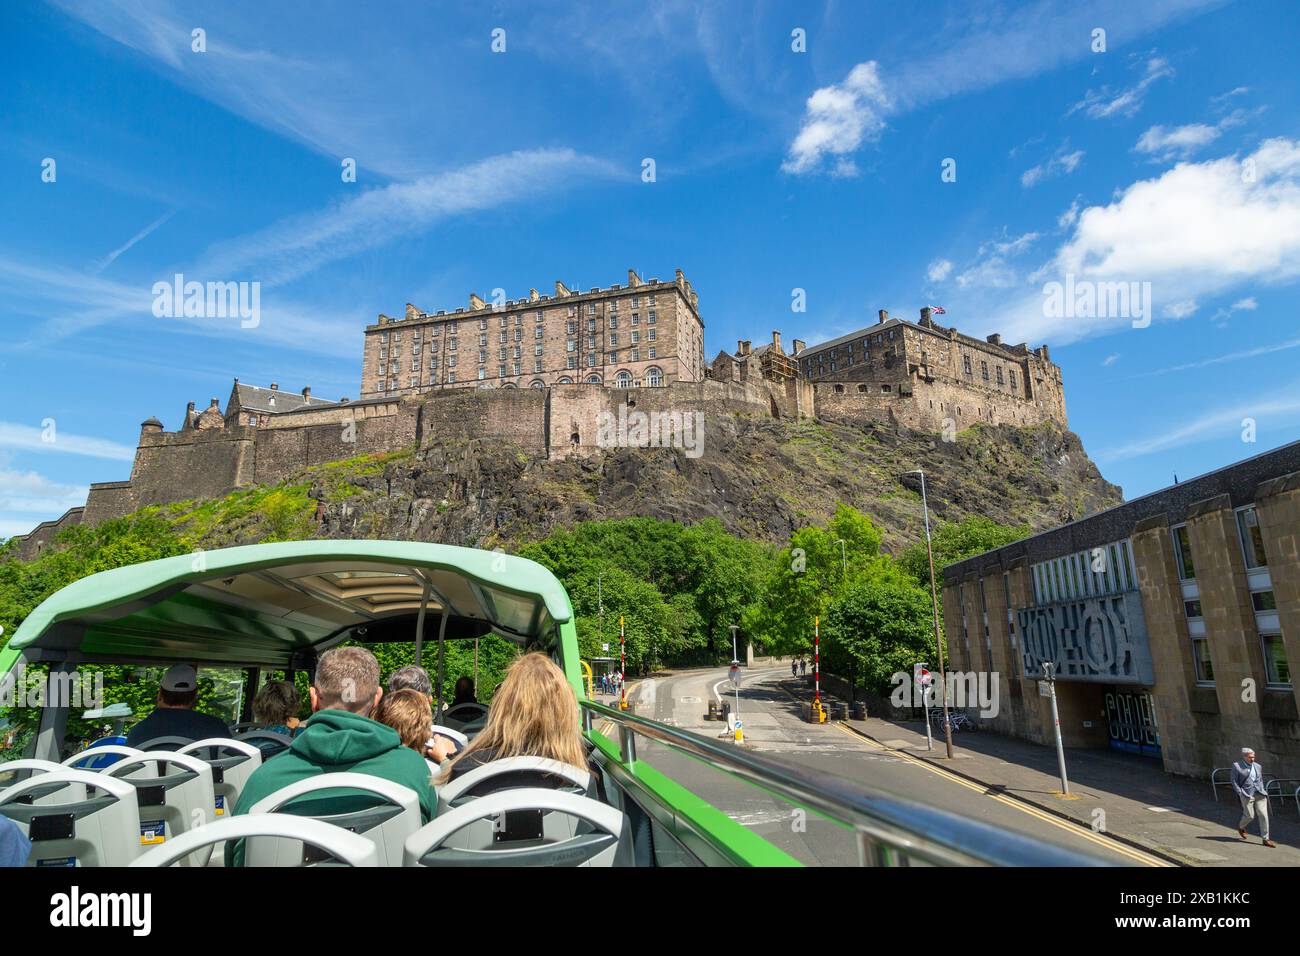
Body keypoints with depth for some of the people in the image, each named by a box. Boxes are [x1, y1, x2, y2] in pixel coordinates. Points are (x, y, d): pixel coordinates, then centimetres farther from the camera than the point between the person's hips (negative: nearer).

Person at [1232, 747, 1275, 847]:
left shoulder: (1258, 766, 11)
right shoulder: (1237, 766, -3)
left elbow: (1261, 780, 21)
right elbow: (1234, 781, -2)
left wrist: (1262, 791, 9)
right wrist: (1241, 793, -9)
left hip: (1259, 794, 4)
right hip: (1247, 795, -4)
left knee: (1263, 815, -3)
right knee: (1250, 815, -3)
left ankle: (1266, 839, 4)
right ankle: (1240, 827, 28)